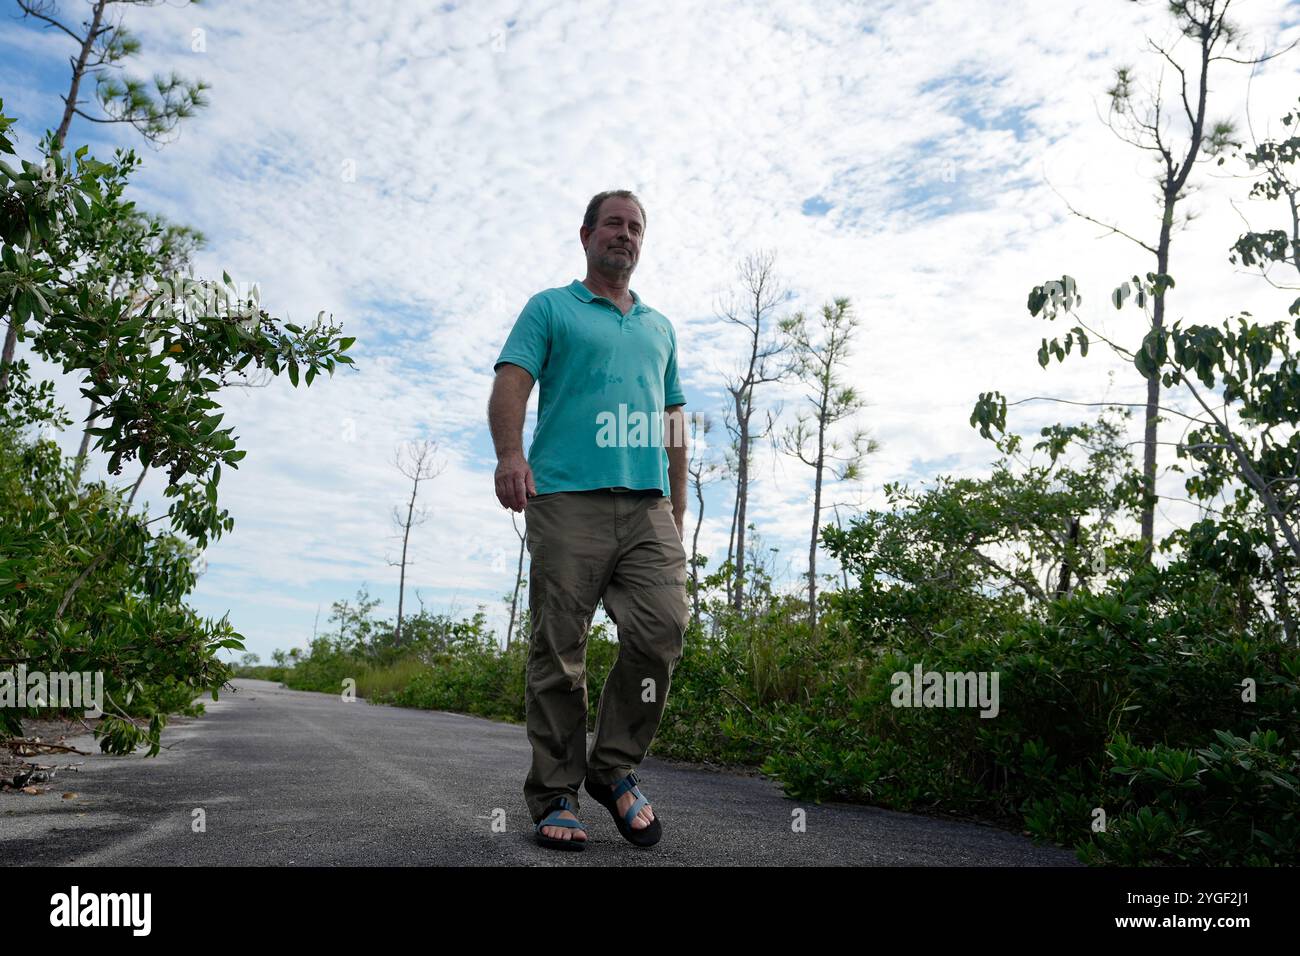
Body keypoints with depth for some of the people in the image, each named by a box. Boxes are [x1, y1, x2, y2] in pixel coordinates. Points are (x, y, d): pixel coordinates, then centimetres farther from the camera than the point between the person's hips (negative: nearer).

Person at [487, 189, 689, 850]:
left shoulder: (659, 326, 28)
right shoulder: (550, 309, 14)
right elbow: (511, 382, -1)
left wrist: (679, 501, 18)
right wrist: (510, 452, -20)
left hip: (648, 505, 4)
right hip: (569, 500, -4)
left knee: (664, 628, -11)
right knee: (559, 651, -3)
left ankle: (615, 767, 7)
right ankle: (556, 797, 7)